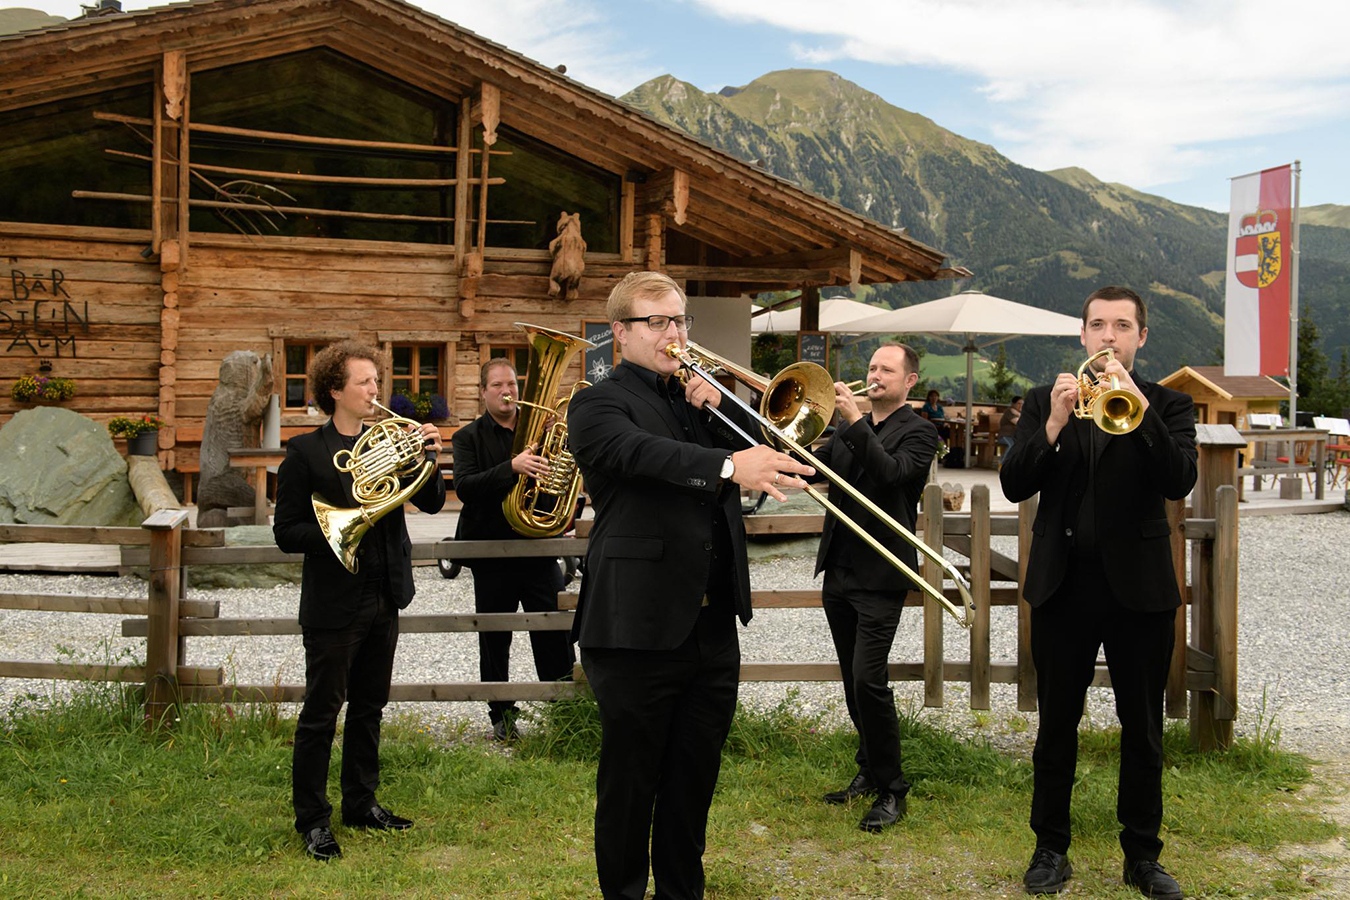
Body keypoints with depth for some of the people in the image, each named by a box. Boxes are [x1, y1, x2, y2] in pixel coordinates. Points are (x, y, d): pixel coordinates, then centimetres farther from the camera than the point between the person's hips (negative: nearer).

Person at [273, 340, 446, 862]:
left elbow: (432, 502, 1)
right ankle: (312, 818, 15)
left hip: (384, 599, 5)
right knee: (321, 712, 3)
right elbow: (287, 533, -9)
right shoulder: (305, 452, -7)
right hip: (334, 603, -5)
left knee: (369, 707, 16)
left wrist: (428, 456, -14)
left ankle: (360, 803, 29)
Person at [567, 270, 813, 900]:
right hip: (639, 629, -6)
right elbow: (647, 453, -25)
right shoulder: (598, 405, -5)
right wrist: (729, 465, -41)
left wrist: (719, 406, -7)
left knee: (693, 783, 16)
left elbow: (759, 453, 9)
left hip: (714, 629, 6)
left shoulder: (697, 395, 17)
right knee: (629, 787, 6)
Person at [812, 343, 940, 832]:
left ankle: (892, 791, -2)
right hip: (838, 571, 7)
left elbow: (892, 473, -22)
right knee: (854, 681, 14)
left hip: (880, 576, -7)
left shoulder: (918, 432, -5)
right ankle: (869, 772, 28)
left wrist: (856, 422, -26)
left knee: (869, 680, -13)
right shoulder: (850, 428, 15)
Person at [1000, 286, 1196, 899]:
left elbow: (1178, 482, -13)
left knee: (1143, 730, 7)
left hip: (1140, 586, 0)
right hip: (1064, 584, 1)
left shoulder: (1166, 405, 4)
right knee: (1056, 726, 8)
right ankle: (1051, 848, 21)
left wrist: (1139, 405, -24)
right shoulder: (1044, 402, 7)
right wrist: (1054, 425, -19)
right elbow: (1014, 485, -4)